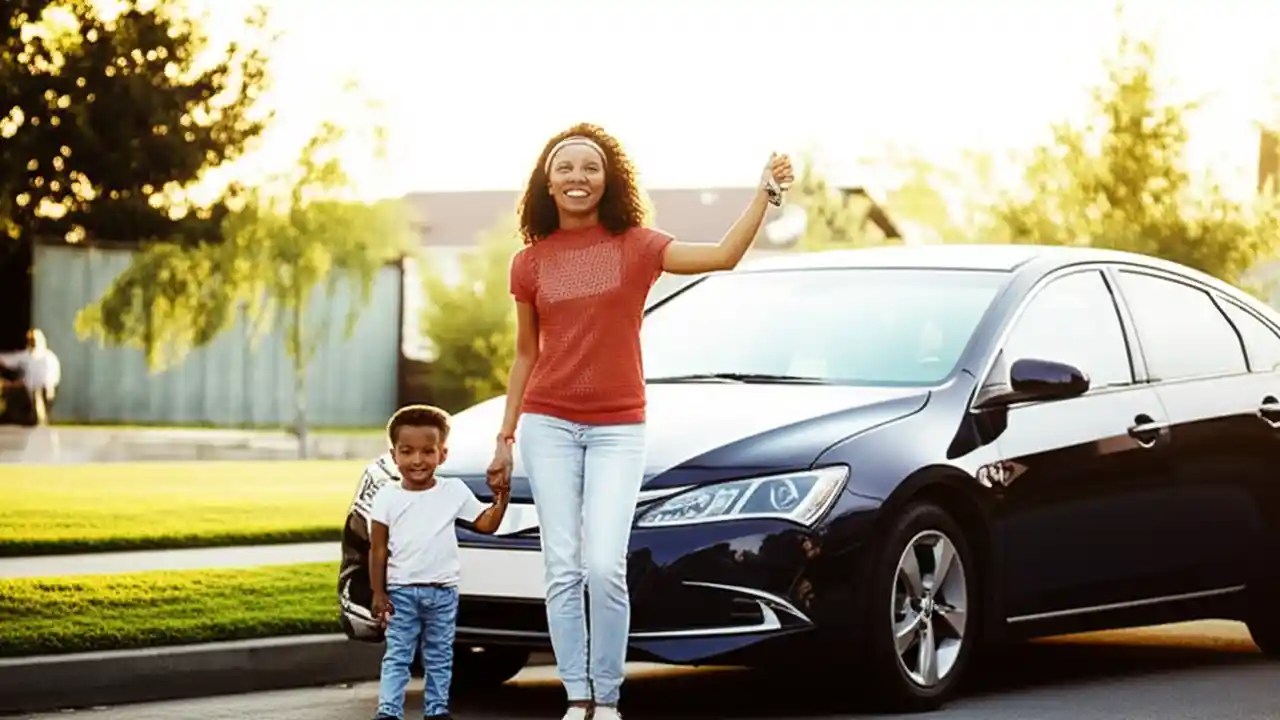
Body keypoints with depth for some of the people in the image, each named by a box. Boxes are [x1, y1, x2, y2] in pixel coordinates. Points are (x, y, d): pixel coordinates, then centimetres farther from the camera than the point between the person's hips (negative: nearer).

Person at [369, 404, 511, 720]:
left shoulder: (454, 491, 1)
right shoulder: (387, 497, -3)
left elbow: (486, 524, 6)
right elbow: (378, 549, -1)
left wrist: (501, 497, -9)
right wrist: (378, 593, -5)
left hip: (443, 592, 2)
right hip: (401, 591, -2)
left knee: (439, 658, 10)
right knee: (397, 656, -3)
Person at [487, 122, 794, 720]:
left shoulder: (635, 246, 1)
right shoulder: (530, 263, 5)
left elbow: (723, 256, -10)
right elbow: (526, 355, 13)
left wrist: (765, 192, -17)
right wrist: (506, 435, 13)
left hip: (618, 428, -2)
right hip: (549, 424, 2)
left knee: (605, 567, -13)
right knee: (563, 570, -2)